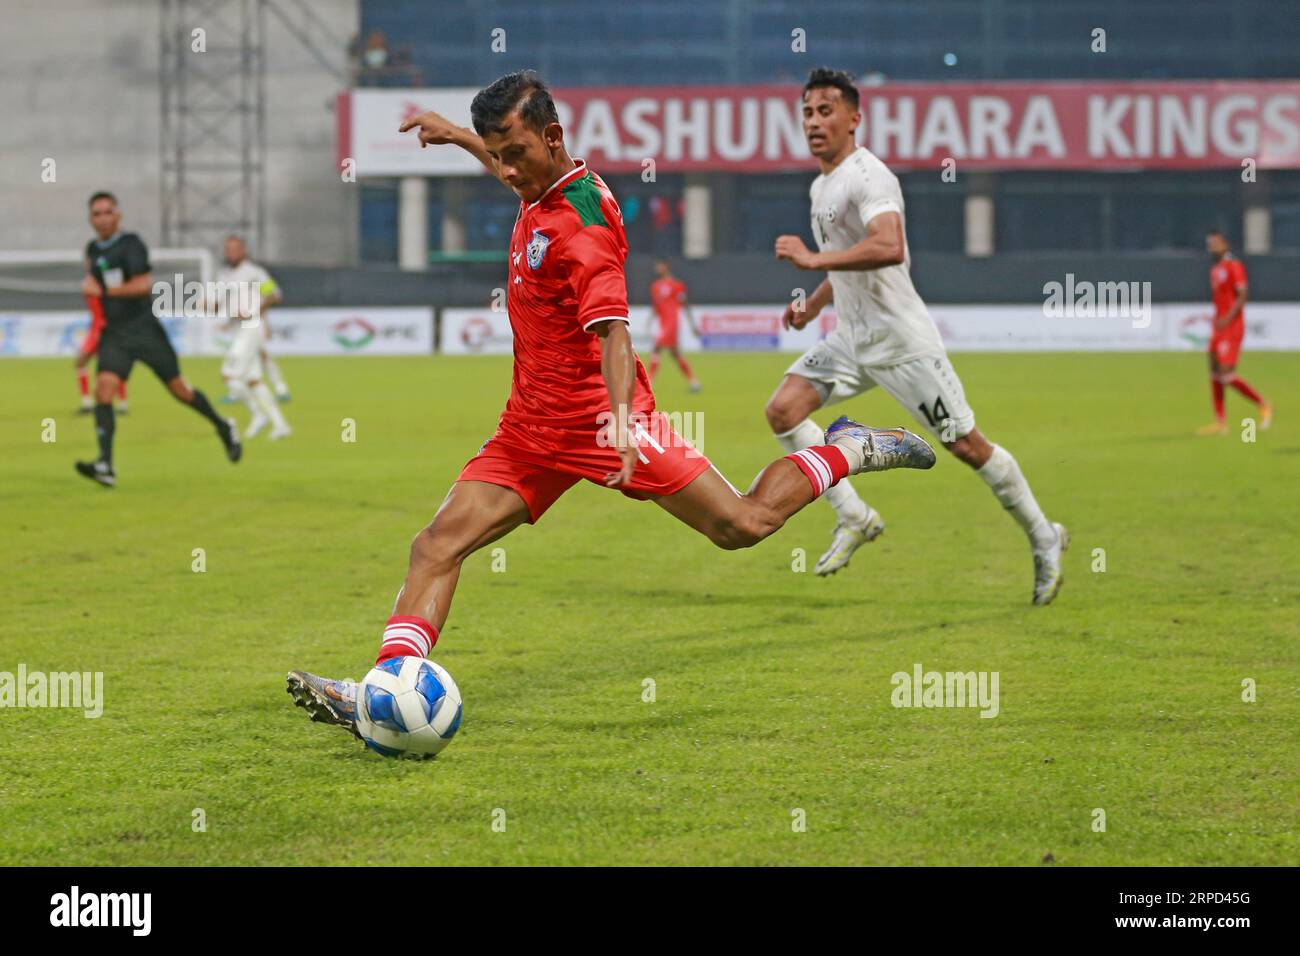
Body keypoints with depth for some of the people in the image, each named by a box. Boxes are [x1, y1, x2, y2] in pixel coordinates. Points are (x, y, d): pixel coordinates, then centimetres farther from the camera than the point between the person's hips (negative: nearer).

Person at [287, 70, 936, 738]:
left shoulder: (580, 224, -21)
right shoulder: (541, 190, 5)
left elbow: (612, 331, -31)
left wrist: (621, 419, -45)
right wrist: (456, 136, 37)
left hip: (598, 415, -8)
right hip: (533, 424, 8)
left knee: (742, 526, -4)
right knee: (437, 546, -8)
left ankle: (847, 454, 20)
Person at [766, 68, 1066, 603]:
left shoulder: (868, 176, -17)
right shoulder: (821, 186, 13)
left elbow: (889, 248, -36)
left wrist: (813, 260, -34)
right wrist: (813, 304, 17)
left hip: (902, 341, -9)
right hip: (851, 338, 9)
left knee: (966, 446, -3)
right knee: (783, 409, -9)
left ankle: (1043, 538, 15)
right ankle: (854, 518, -1)